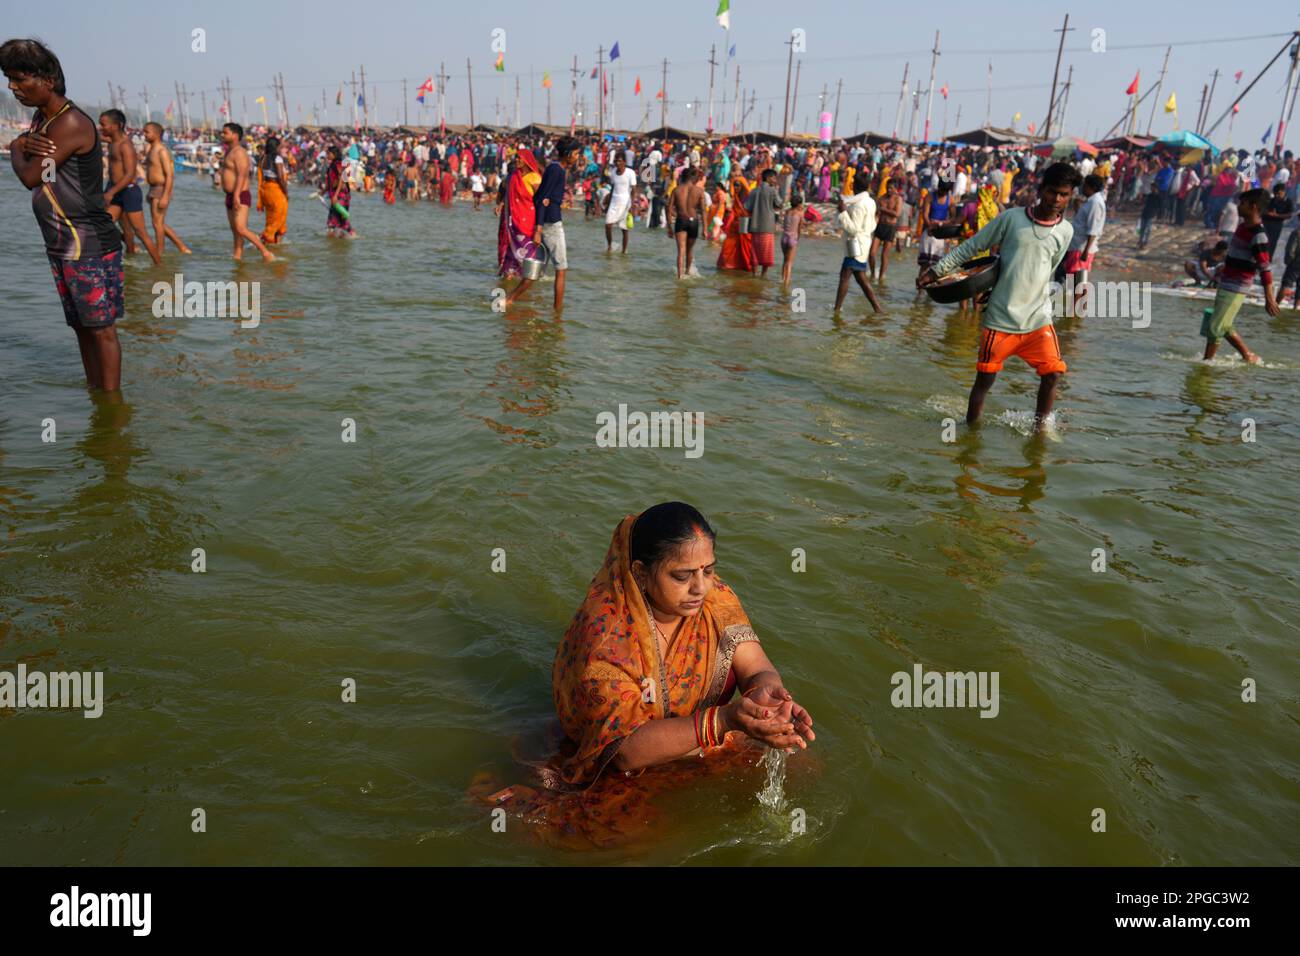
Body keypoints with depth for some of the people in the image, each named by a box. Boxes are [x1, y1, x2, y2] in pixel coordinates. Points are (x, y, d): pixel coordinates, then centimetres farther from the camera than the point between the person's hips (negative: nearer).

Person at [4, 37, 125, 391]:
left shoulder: (71, 123, -15)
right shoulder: (41, 117, 14)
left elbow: (30, 177, -14)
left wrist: (17, 150, 6)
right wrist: (25, 142, -6)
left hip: (89, 245, -9)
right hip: (60, 244, 9)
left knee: (101, 328, -4)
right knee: (81, 326, 13)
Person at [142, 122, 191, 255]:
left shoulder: (162, 151, -14)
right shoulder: (151, 150, 15)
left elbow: (169, 175, -20)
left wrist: (165, 196, -25)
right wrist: (150, 193, 20)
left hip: (161, 190, -10)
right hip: (153, 189, 10)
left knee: (157, 223, -5)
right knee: (160, 224, 12)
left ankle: (159, 254, 3)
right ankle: (183, 248, 18)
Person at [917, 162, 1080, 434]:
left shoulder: (1066, 231, 4)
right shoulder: (1011, 218, -4)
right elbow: (971, 247, 2)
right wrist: (936, 270, 0)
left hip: (1038, 319, 3)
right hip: (1000, 318, -2)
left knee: (1052, 375, -5)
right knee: (985, 379, 3)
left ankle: (1039, 427, 16)